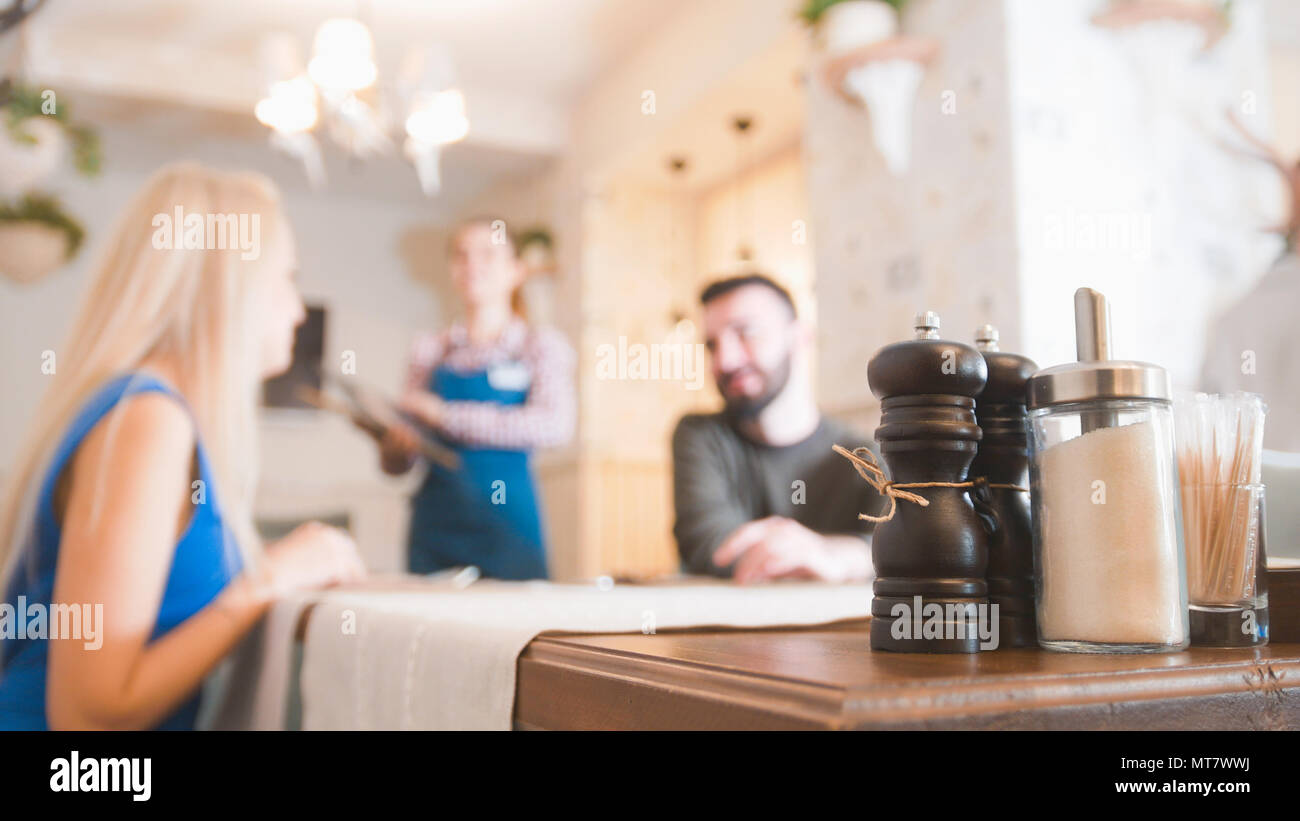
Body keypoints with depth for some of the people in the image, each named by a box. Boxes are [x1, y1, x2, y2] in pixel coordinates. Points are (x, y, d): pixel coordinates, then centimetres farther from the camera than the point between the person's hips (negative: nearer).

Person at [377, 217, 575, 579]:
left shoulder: (540, 345, 2)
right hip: (435, 525, 3)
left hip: (505, 524, -2)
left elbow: (556, 424, -17)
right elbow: (398, 462, 14)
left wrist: (446, 415, -17)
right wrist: (393, 443, -10)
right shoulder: (430, 349, 11)